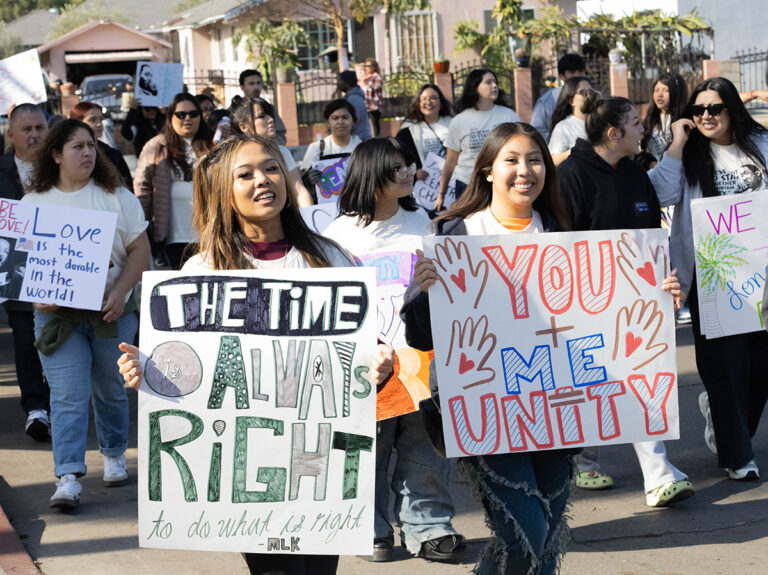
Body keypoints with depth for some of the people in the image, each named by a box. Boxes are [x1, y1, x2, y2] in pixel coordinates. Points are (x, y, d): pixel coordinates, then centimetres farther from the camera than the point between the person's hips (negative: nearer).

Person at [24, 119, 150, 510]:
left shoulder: (117, 196, 2)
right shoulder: (34, 202, 4)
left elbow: (140, 249, 0)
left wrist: (120, 293, -13)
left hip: (111, 312, 1)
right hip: (57, 314, -1)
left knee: (110, 389, 13)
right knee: (68, 397, -9)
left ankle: (114, 455, 35)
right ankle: (68, 478, -13)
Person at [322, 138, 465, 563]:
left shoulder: (420, 221, 12)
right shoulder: (342, 232, -2)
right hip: (368, 351, -3)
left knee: (424, 440, 3)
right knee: (370, 444, 3)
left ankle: (426, 528, 12)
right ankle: (372, 529, 17)